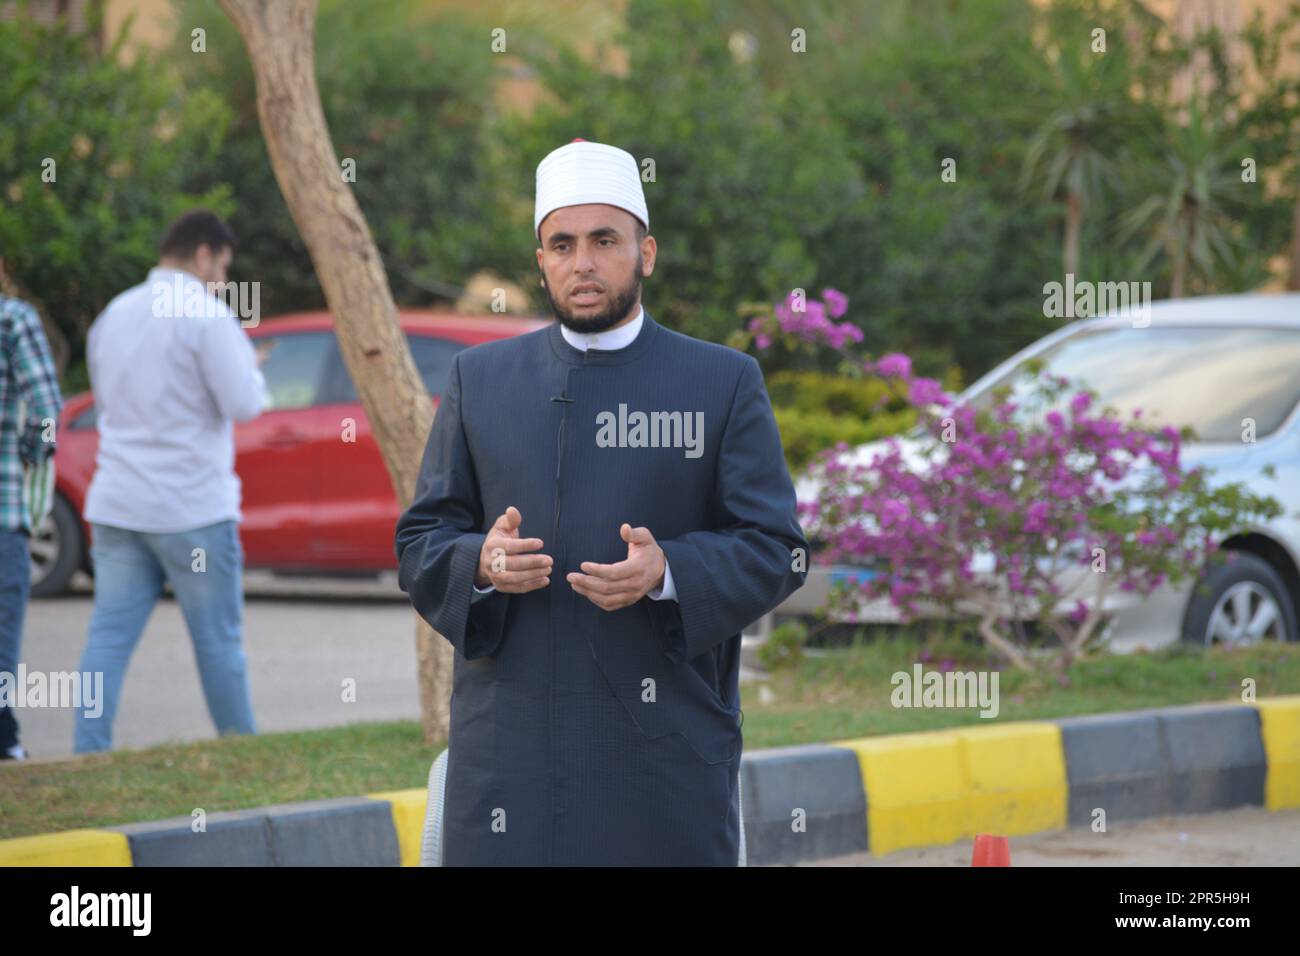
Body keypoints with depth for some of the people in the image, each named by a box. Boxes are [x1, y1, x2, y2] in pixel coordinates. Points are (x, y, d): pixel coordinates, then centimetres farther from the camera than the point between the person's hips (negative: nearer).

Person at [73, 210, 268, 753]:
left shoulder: (114, 315, 12)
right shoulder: (205, 315, -10)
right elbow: (243, 403, -13)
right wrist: (246, 361, 5)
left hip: (117, 504, 6)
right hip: (192, 506, -6)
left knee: (109, 637, 1)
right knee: (219, 641, 6)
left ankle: (87, 756, -8)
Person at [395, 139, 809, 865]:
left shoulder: (725, 384, 5)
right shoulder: (481, 380, 12)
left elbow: (774, 552, 1)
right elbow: (420, 545, 10)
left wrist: (667, 572, -18)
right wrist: (481, 563, -13)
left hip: (669, 744, -1)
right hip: (513, 744, 1)